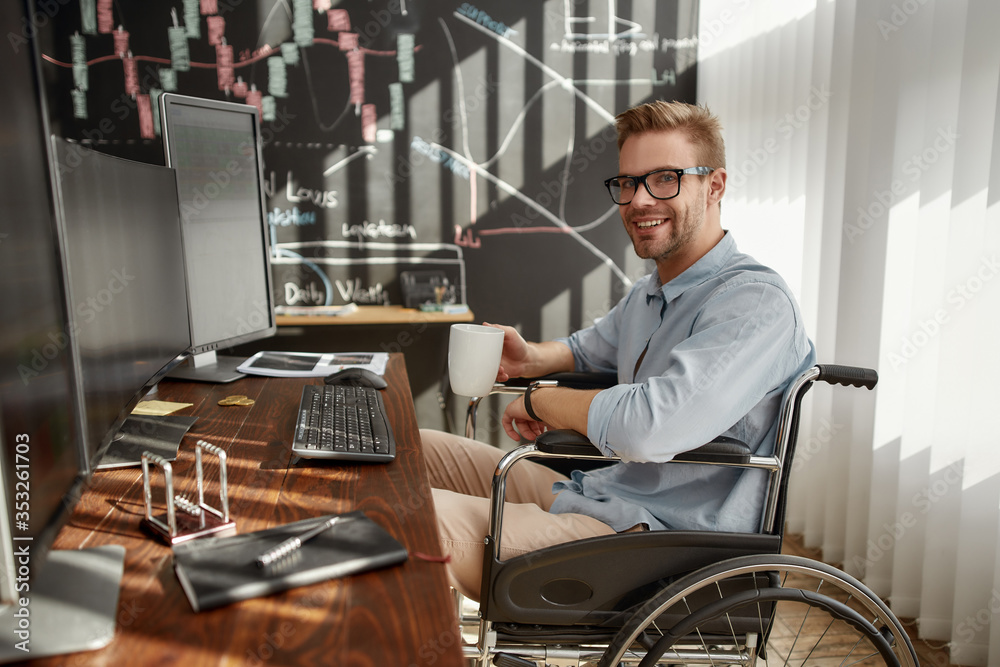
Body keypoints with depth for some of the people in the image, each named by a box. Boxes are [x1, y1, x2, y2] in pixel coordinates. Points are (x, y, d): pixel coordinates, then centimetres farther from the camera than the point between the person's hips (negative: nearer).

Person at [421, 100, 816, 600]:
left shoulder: (756, 303, -20)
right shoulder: (648, 294, 12)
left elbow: (648, 430, -34)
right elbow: (589, 348, 32)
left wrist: (539, 400, -15)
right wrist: (530, 358, 8)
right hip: (593, 490, 10)